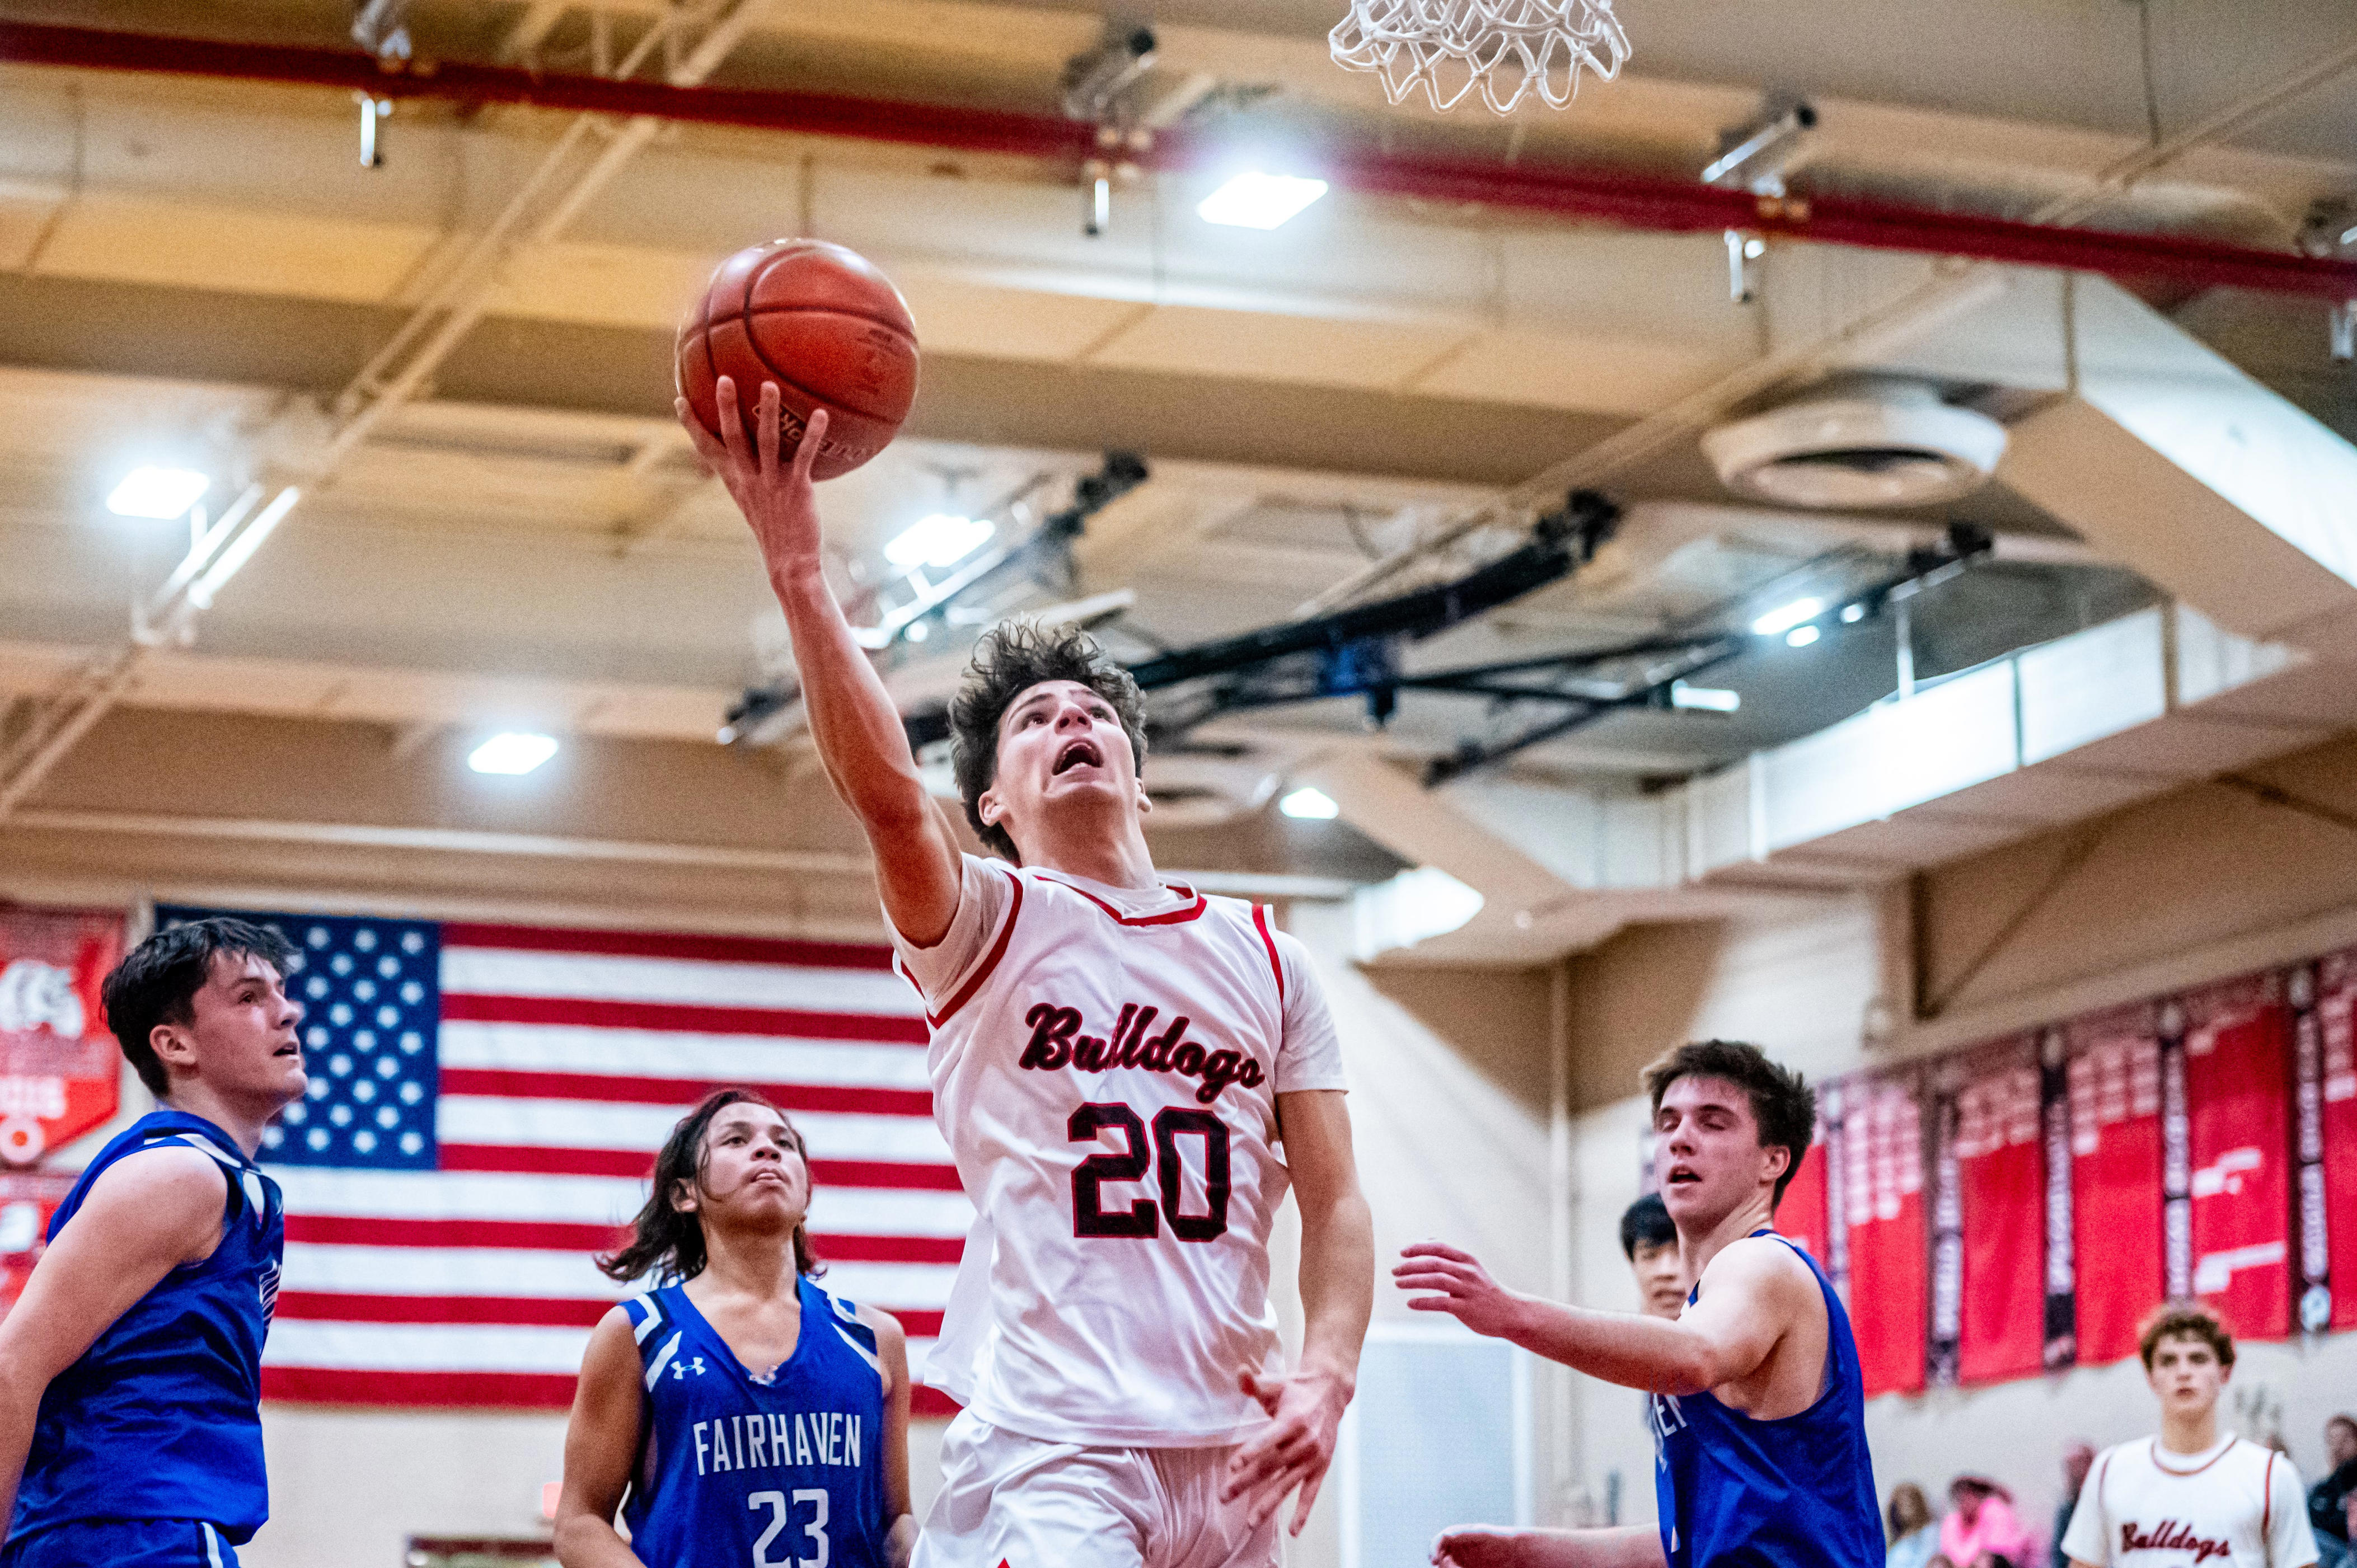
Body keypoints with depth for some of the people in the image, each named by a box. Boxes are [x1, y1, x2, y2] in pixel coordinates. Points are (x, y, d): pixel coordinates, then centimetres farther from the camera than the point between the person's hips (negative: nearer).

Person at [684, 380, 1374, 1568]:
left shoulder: (1267, 960, 15)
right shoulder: (986, 927, 3)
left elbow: (1332, 1200, 11)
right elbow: (887, 798, -18)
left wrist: (1326, 1378, -7)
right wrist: (798, 572, -30)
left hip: (1228, 1450, 5)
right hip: (1045, 1447, -5)